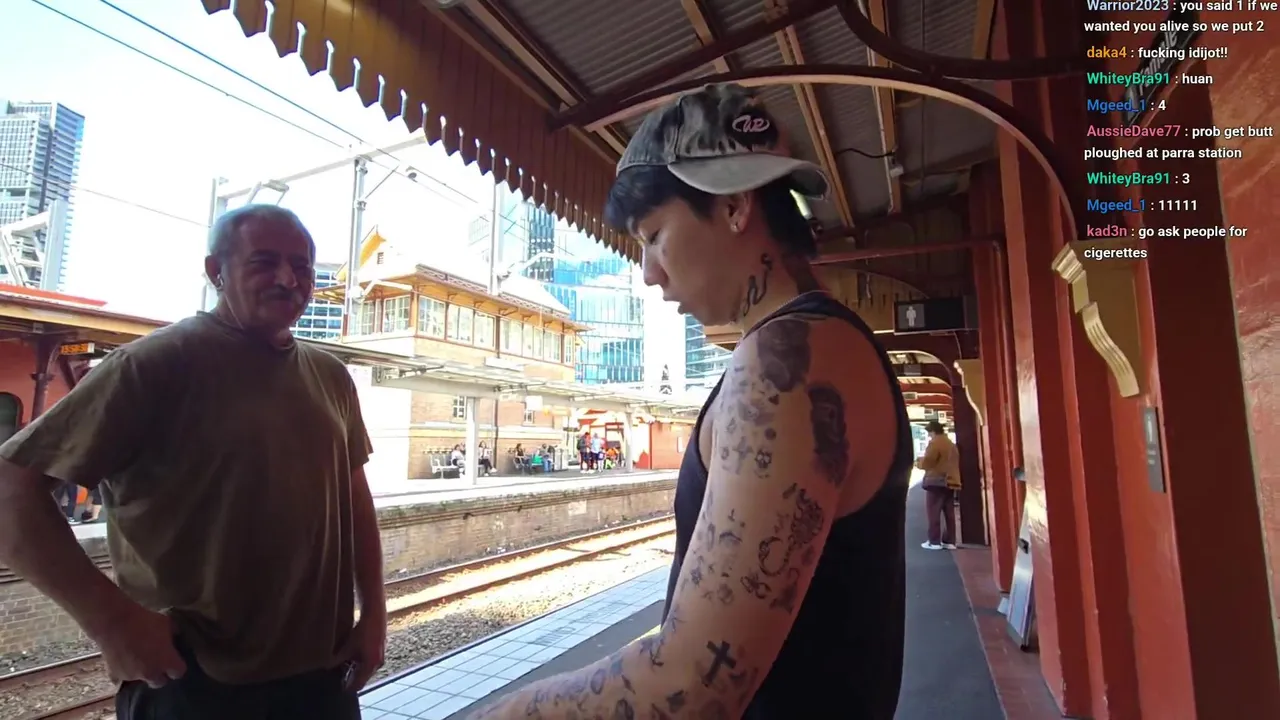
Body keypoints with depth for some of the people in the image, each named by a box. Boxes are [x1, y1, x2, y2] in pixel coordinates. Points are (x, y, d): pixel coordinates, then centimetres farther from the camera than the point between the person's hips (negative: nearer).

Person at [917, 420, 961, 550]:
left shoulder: (935, 443, -9)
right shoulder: (952, 445, 19)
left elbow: (927, 463, -15)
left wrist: (918, 463, 6)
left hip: (936, 482, -9)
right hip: (951, 482, 9)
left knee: (933, 513, -5)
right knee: (949, 513, 9)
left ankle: (934, 542, -6)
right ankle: (949, 541, 10)